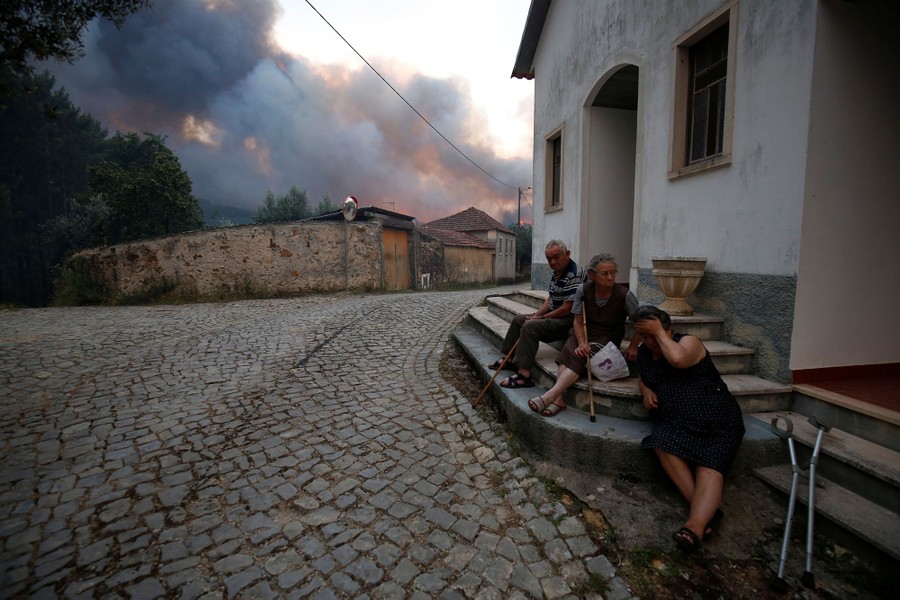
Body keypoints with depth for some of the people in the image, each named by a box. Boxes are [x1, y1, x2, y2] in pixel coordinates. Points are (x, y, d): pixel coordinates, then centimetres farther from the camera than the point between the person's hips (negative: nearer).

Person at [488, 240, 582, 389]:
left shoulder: (574, 275, -22)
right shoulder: (556, 272, 10)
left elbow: (567, 309, -24)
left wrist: (541, 318, -14)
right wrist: (536, 315, -1)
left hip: (568, 321, -11)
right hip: (553, 315, 11)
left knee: (530, 326, -29)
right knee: (519, 320, 14)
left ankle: (524, 374, -29)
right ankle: (509, 359, 20)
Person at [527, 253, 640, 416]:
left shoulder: (624, 295, -14)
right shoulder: (583, 290, -8)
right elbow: (578, 321, -5)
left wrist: (633, 347, -7)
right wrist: (582, 343, -20)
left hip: (607, 339, -2)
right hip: (584, 334, 3)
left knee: (579, 358, -30)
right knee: (568, 350, -30)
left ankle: (550, 396, -39)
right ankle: (559, 399, -39)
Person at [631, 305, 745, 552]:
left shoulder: (689, 342, -6)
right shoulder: (644, 352, 13)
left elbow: (678, 358, -30)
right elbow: (642, 377, 29)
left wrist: (659, 332, -17)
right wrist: (646, 391, 7)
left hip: (715, 417, -4)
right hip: (676, 420, 4)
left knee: (709, 464, -25)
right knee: (663, 445, -27)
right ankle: (707, 511, -25)